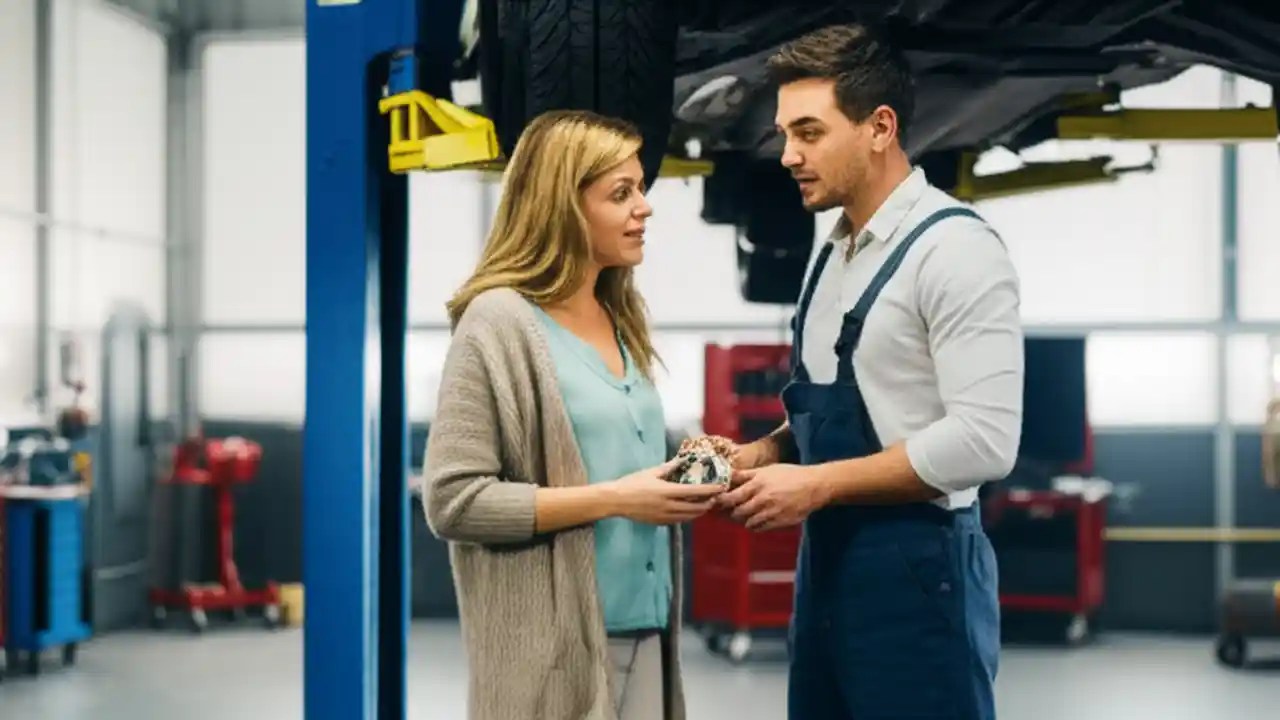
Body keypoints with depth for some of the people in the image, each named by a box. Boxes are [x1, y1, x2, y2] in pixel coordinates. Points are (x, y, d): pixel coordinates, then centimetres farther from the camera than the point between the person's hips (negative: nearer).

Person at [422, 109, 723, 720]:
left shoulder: (620, 321, 12)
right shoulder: (500, 322, -11)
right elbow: (453, 502, -16)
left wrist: (676, 479, 1)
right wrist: (614, 499, -17)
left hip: (644, 630, 7)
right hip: (556, 646, -7)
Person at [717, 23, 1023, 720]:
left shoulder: (954, 248, -13)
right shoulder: (831, 254, 13)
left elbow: (982, 440, -21)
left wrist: (817, 484, -17)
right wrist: (760, 454, 2)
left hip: (915, 570, -8)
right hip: (827, 562, 8)